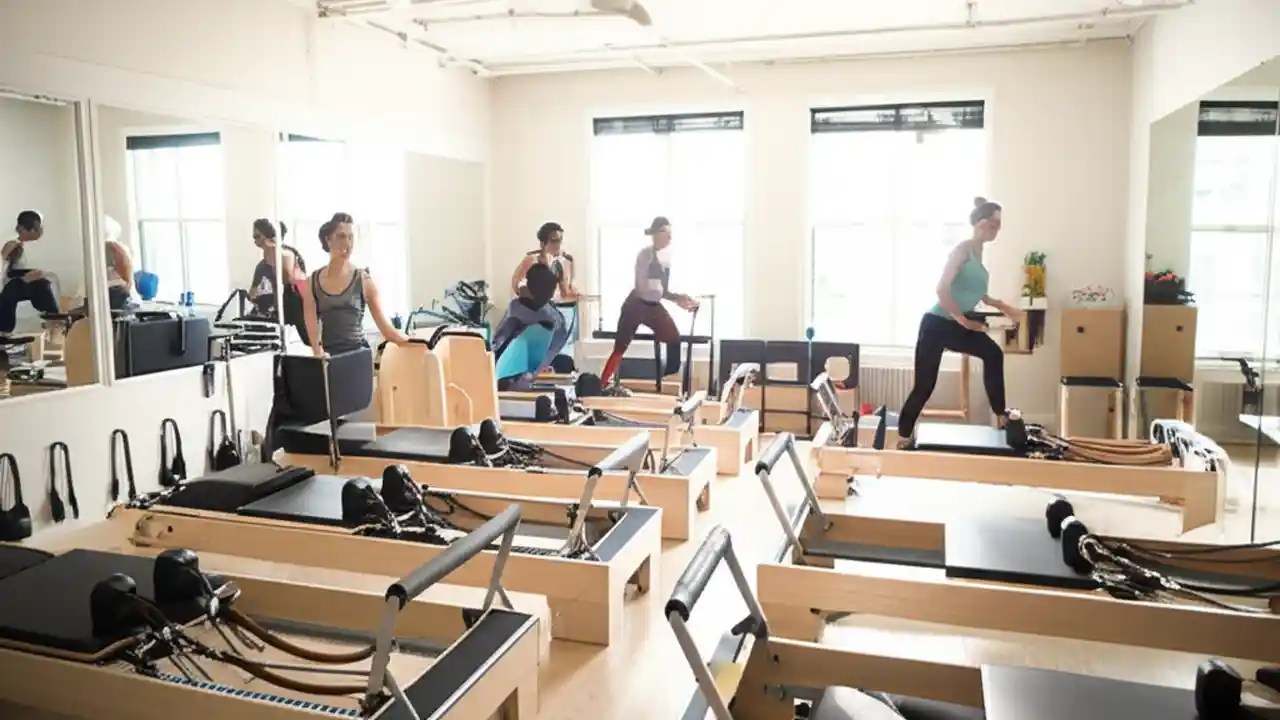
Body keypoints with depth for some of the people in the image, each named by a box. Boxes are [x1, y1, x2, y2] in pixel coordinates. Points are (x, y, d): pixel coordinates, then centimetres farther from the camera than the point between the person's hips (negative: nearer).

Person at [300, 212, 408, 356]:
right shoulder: (312, 282, 7)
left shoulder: (364, 280, 2)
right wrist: (319, 352, -18)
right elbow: (312, 328, -2)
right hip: (327, 357, 2)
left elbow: (386, 329, 3)